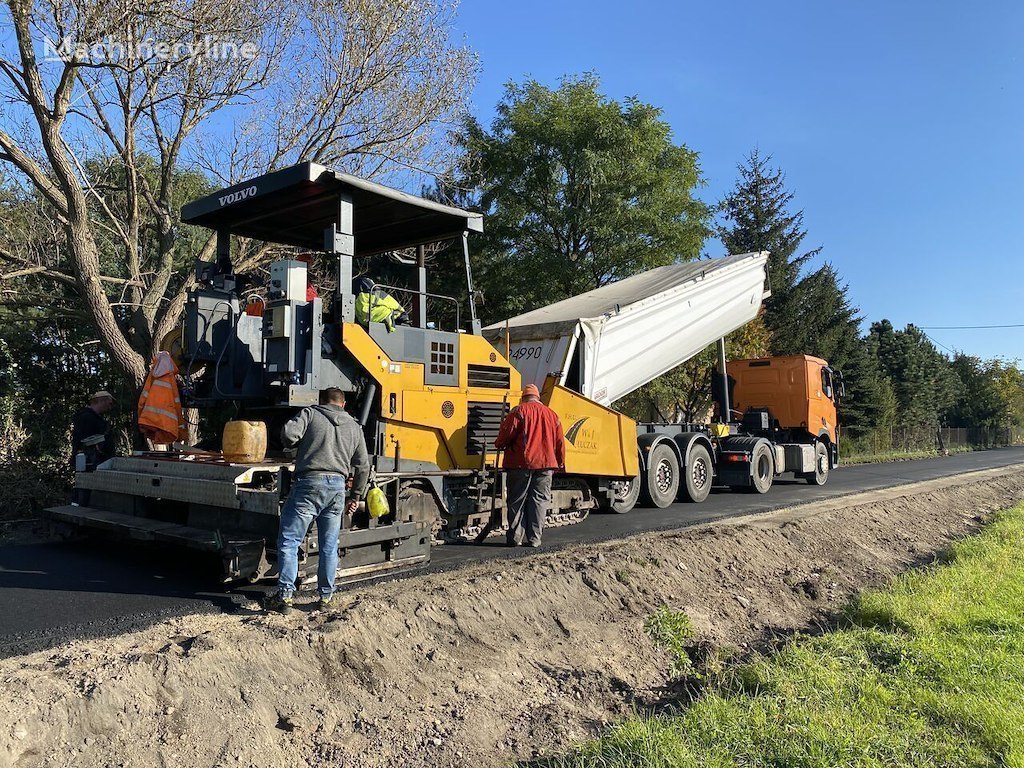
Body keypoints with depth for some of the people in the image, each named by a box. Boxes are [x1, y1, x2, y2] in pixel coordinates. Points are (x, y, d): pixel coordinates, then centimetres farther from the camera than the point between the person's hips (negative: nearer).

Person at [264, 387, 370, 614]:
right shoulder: (354, 427, 19)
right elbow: (363, 467, 18)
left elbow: (289, 434, -12)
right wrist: (355, 497, 26)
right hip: (338, 487, 4)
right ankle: (326, 596, 19)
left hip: (309, 483, -4)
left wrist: (294, 446, 12)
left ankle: (284, 596, -4)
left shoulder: (310, 414, 7)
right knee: (329, 547, 13)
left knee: (288, 542, 1)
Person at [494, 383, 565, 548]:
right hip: (545, 463, 3)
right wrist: (560, 464, 22)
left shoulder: (519, 411, -1)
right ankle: (534, 539, 5)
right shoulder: (552, 414, 12)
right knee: (539, 500, 7)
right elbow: (560, 442, 13)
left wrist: (499, 444, 13)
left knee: (517, 501, 5)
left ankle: (515, 538, 7)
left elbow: (507, 434, -9)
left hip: (521, 463, -3)